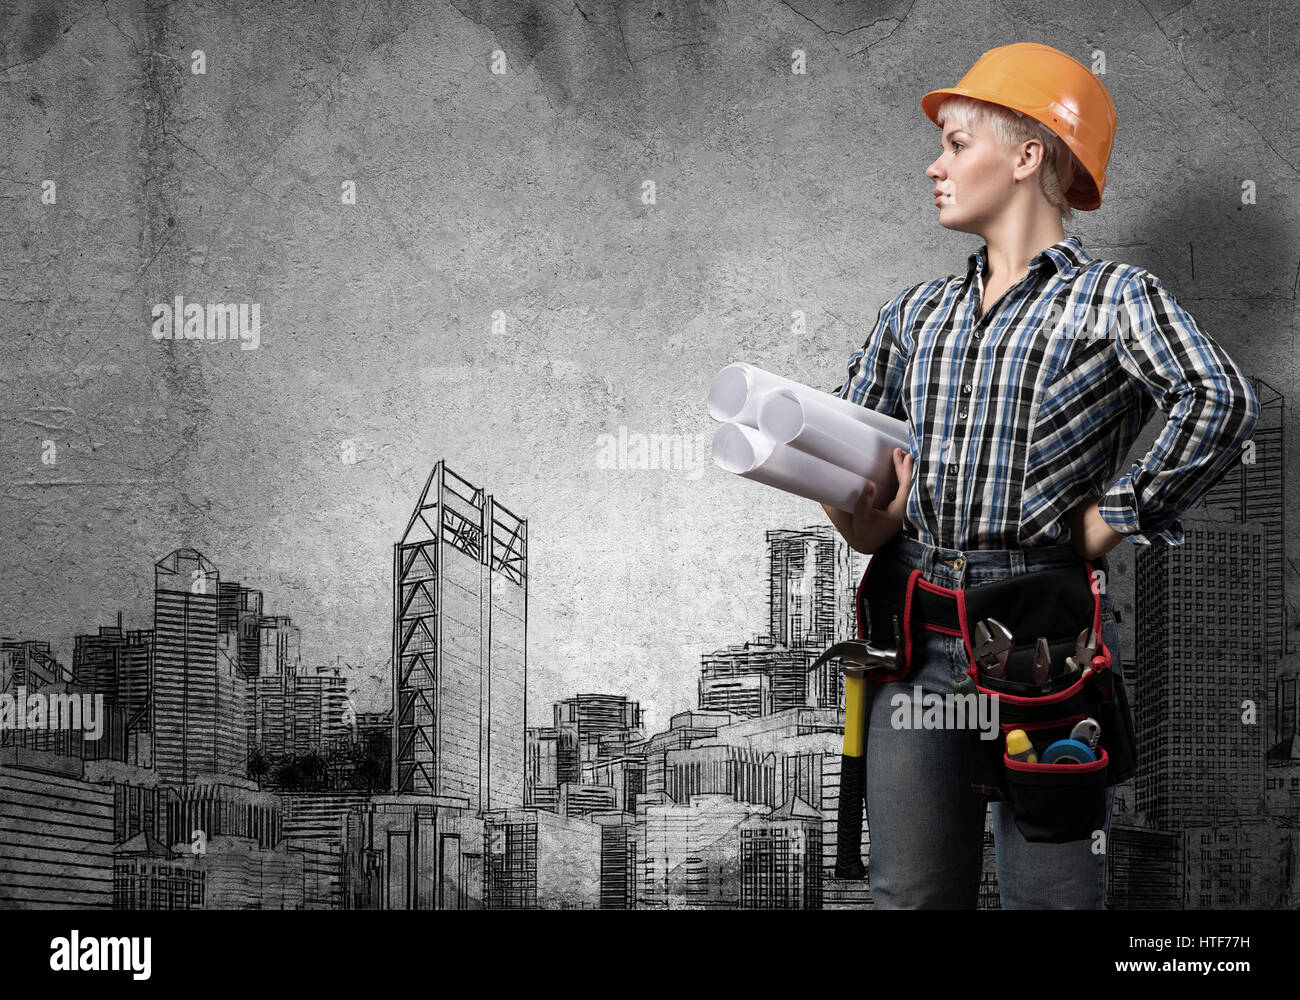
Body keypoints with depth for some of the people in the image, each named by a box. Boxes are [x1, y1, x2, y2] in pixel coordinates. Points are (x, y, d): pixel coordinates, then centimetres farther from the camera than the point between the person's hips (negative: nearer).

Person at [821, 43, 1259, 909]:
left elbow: (1219, 401, -17)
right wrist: (864, 524, 0)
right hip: (918, 640, 5)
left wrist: (1116, 519, -14)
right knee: (911, 893, 6)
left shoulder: (1111, 295, 0)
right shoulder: (915, 315, 18)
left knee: (1049, 894, 1)